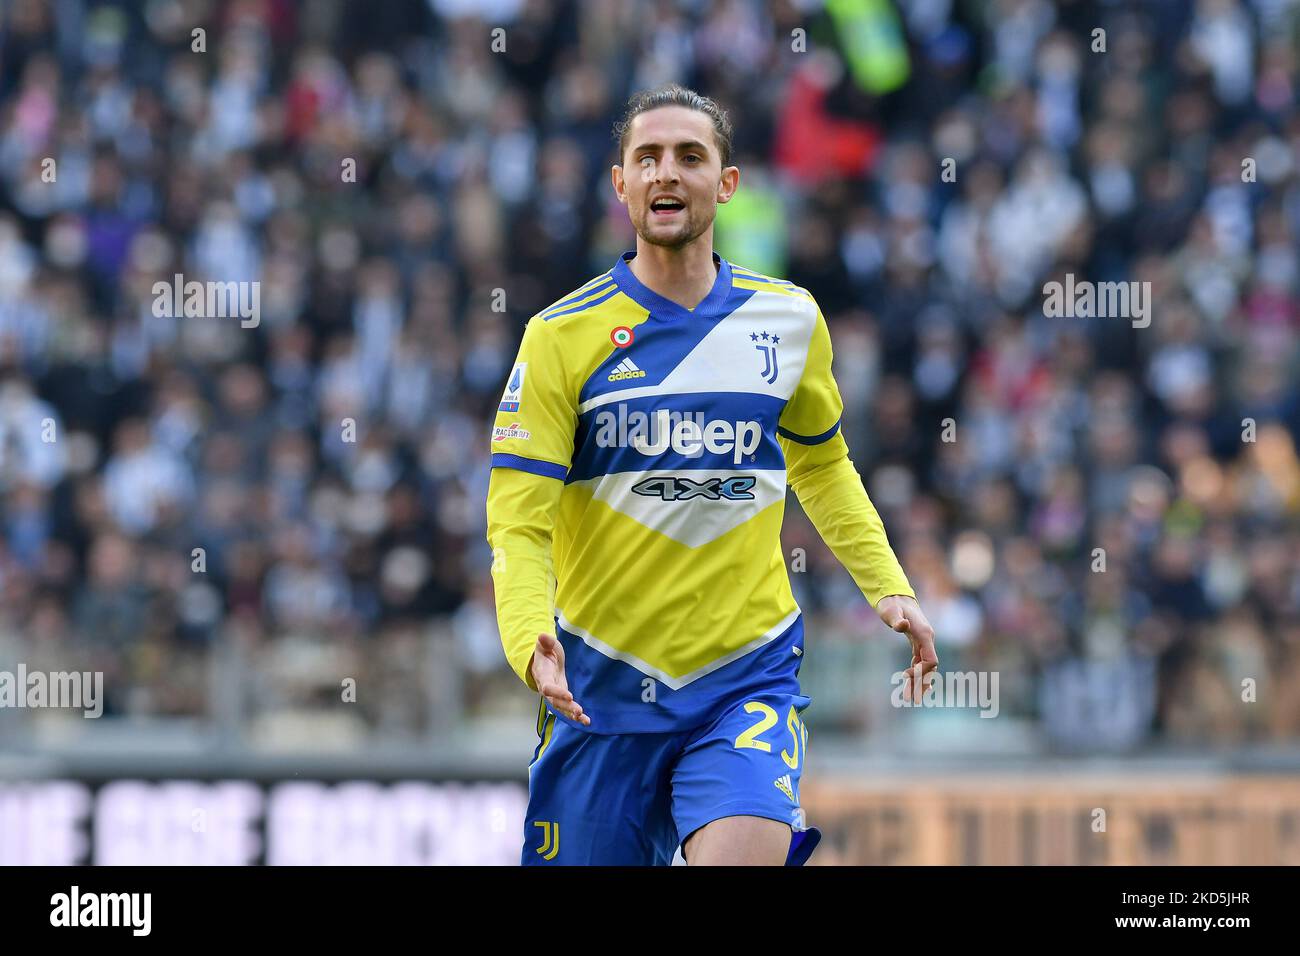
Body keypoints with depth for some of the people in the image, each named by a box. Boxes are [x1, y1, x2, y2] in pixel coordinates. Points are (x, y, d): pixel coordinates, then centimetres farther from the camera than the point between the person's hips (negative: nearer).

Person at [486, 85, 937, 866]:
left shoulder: (790, 319, 4)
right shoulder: (562, 336, -4)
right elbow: (518, 522, -7)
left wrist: (888, 587, 10)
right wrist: (531, 639, -25)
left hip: (748, 676, 0)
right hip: (603, 683, 0)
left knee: (739, 855, -25)